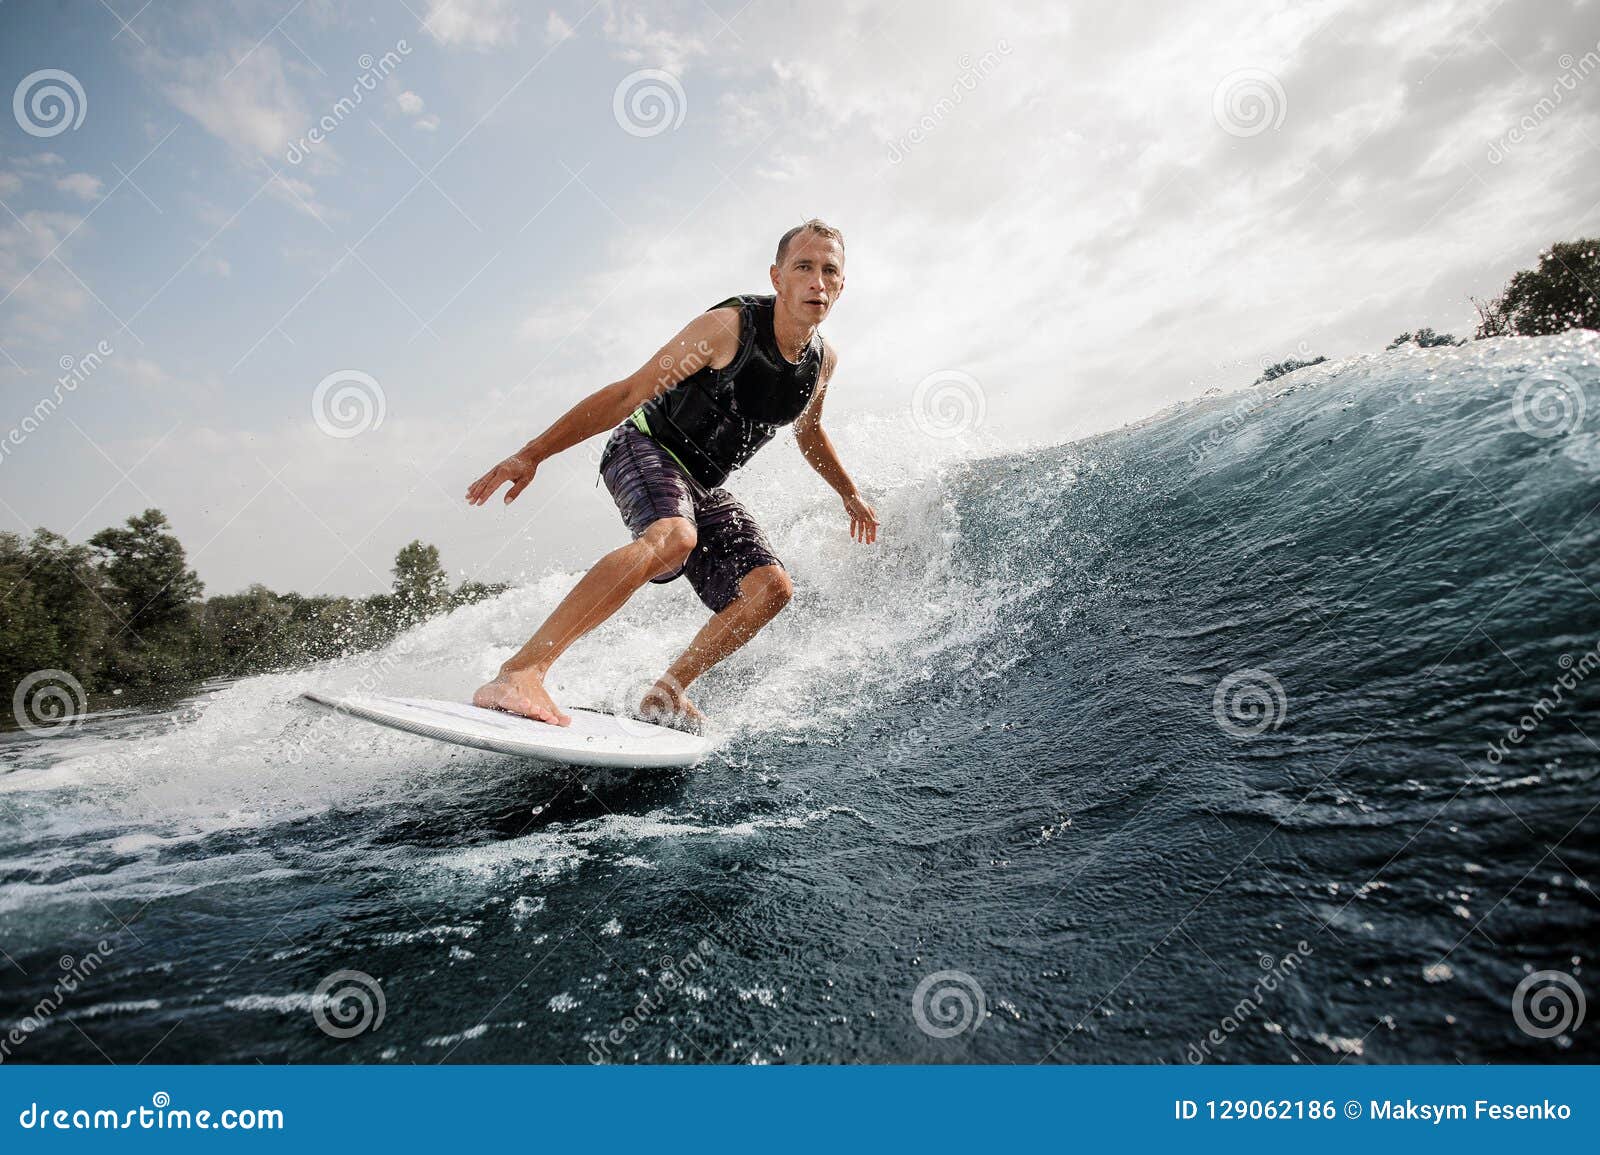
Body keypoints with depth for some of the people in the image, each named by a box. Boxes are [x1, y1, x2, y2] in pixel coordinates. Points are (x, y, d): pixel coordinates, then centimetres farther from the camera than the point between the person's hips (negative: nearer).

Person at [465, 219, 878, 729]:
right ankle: (519, 672, -44)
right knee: (672, 536, -39)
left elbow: (808, 432, 23)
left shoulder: (823, 360, 1)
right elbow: (629, 392, -21)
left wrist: (850, 494, 31)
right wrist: (533, 453, -24)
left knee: (770, 588, -10)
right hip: (645, 448, -7)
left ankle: (666, 693, -1)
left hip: (702, 487, 7)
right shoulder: (729, 326, -20)